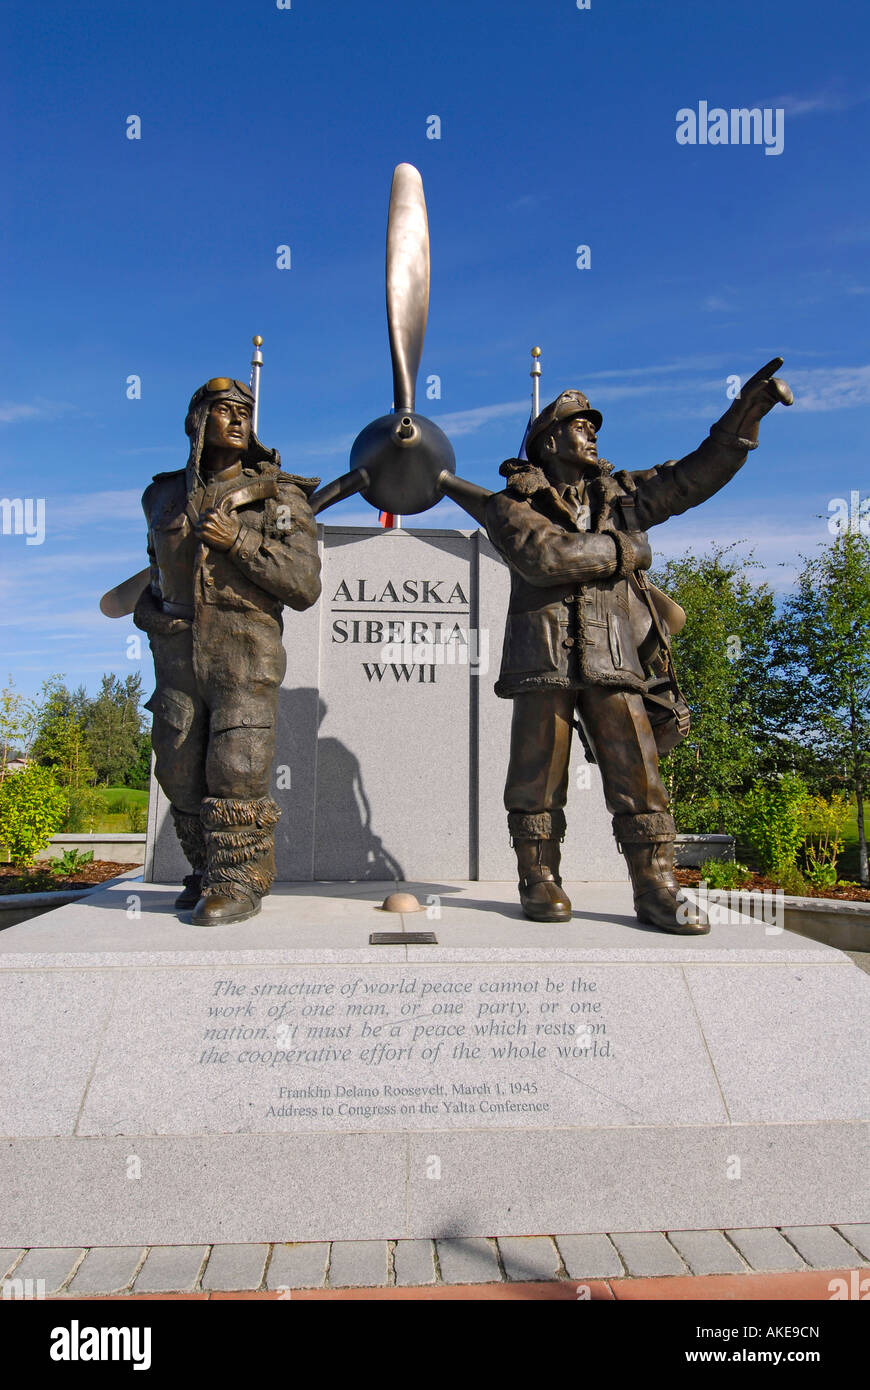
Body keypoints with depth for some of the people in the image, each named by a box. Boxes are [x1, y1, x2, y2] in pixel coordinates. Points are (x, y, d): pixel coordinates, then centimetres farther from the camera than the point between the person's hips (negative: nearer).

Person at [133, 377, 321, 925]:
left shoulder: (280, 497, 1)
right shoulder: (165, 497, 14)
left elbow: (304, 587, -8)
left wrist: (239, 541, -14)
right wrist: (149, 609, 16)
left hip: (246, 658, -4)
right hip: (178, 658, 5)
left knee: (237, 772, -9)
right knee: (182, 774, 6)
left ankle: (239, 882, 2)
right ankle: (207, 873, 21)